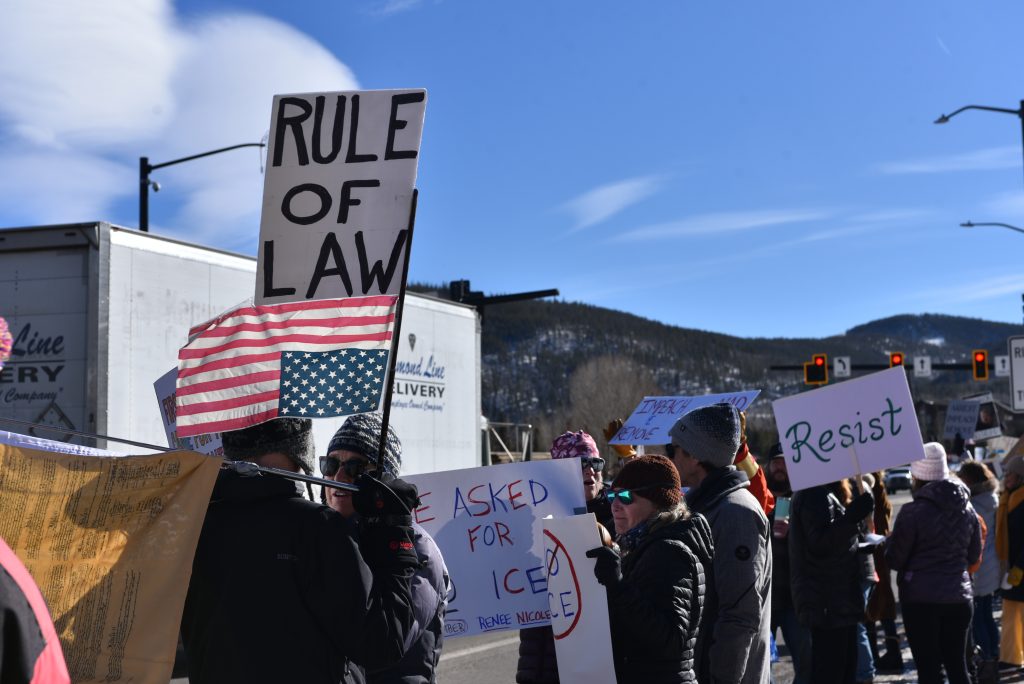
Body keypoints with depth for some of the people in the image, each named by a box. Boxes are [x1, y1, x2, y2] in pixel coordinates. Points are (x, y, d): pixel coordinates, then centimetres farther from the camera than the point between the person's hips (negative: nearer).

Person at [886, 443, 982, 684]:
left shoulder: (913, 512, -13)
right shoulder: (966, 508, 7)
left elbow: (894, 559, -8)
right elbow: (973, 555, 16)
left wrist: (889, 541, 11)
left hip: (921, 600, -5)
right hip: (958, 596, 5)